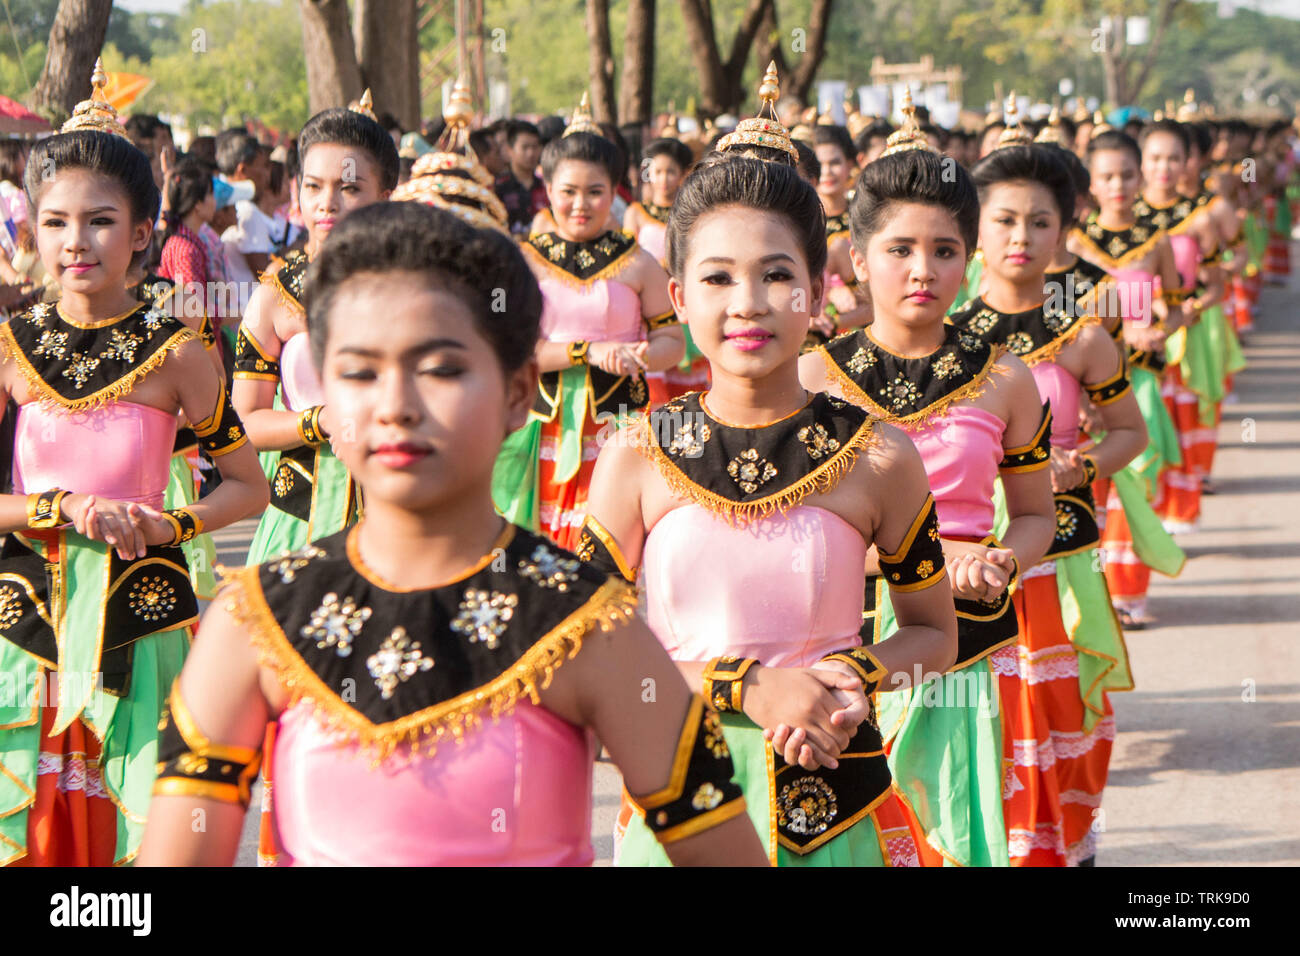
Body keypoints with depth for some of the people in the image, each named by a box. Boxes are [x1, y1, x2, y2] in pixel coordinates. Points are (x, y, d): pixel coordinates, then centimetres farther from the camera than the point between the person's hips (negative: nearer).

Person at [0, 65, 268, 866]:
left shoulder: (173, 353, -3)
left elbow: (250, 488, 5)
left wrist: (175, 524, -11)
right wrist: (66, 508, -14)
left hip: (140, 615, -1)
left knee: (143, 826, 1)